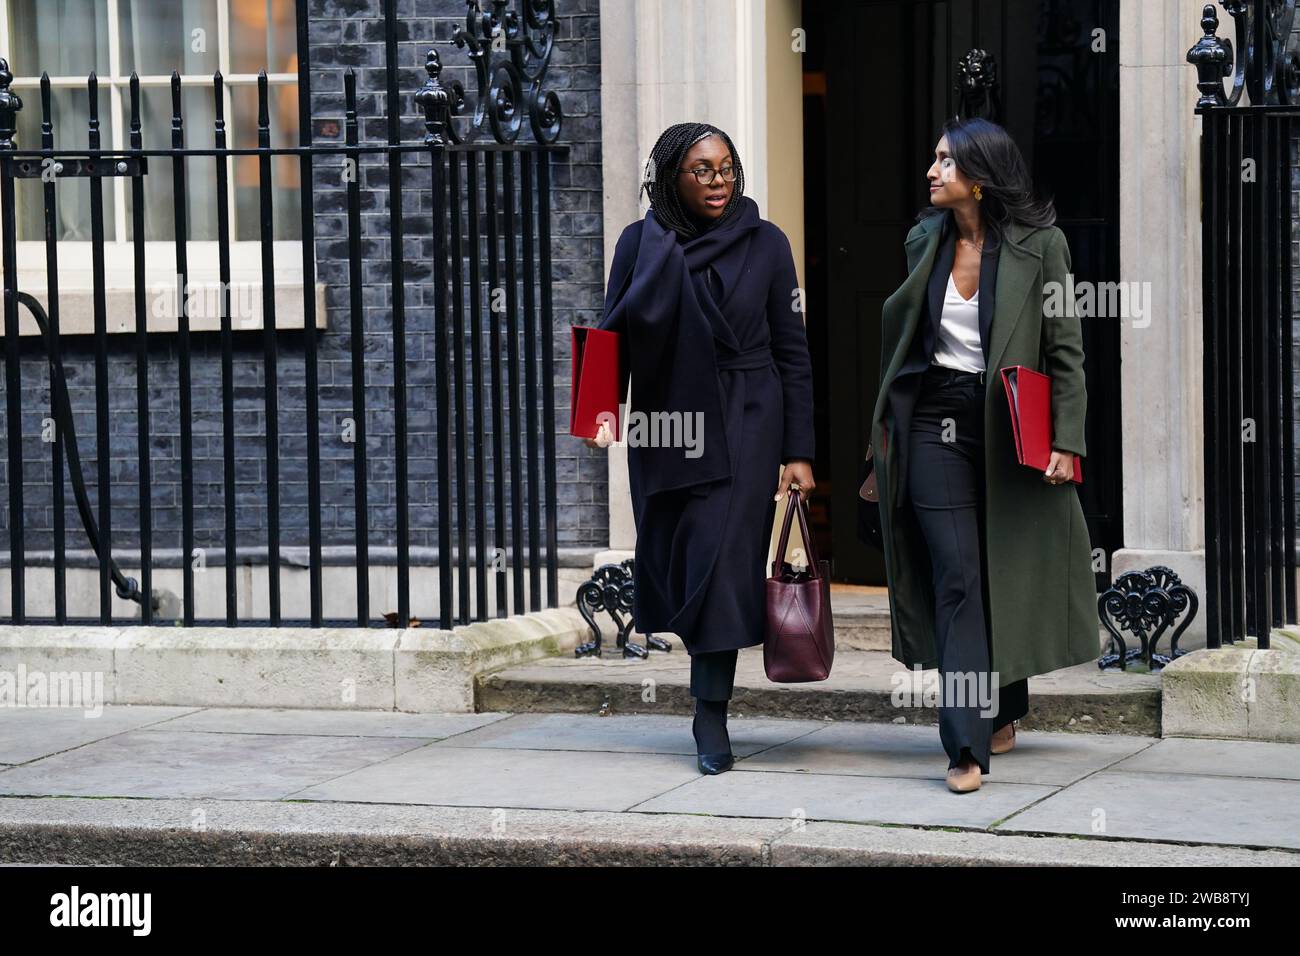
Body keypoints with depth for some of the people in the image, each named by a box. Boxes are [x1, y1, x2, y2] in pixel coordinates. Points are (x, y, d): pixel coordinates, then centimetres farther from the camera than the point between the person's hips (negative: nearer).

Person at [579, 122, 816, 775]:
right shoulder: (641, 244, 3)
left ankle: (712, 716, -4)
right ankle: (709, 695, 26)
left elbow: (792, 352, 2)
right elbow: (615, 334, 3)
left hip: (744, 429, -2)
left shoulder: (765, 244, 1)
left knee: (723, 562, -9)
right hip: (665, 427, 2)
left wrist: (798, 452, -2)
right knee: (674, 565, 6)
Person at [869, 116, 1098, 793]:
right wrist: (888, 415, 17)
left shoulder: (1039, 244, -6)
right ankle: (966, 746, -11)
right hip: (937, 420, 2)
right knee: (956, 577, -7)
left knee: (1007, 574, 8)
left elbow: (1066, 350, -5)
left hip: (1010, 427, -2)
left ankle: (1005, 709, 31)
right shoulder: (926, 241, 6)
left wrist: (1066, 441, -11)